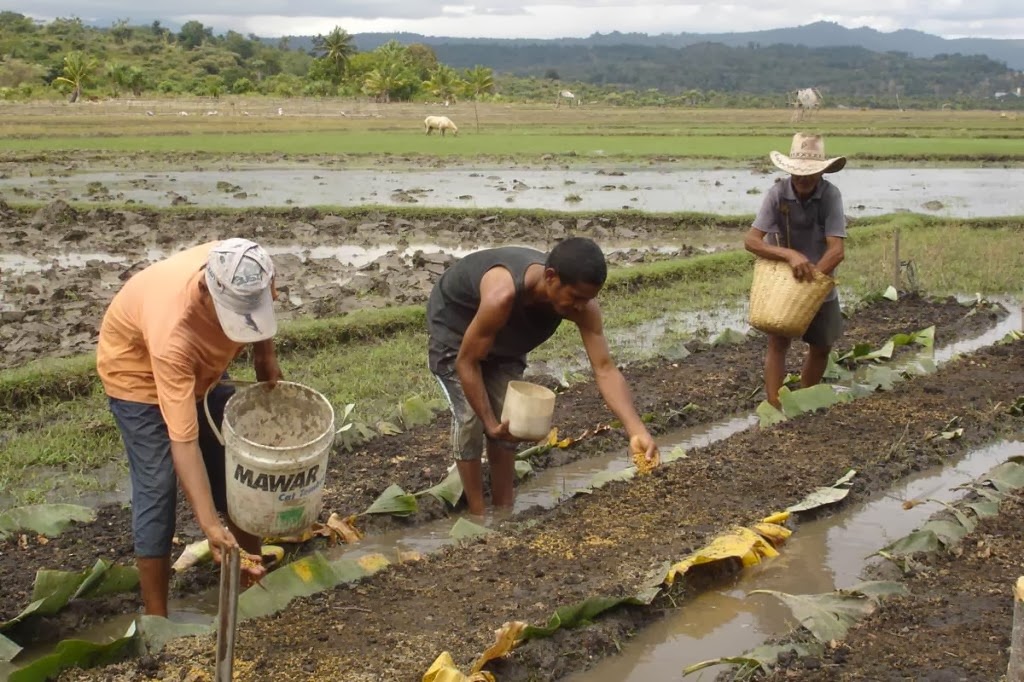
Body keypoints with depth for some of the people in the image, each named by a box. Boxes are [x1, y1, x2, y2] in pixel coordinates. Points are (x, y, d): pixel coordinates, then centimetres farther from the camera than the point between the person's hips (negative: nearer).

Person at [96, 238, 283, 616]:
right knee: (158, 486, -10)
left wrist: (265, 356, -9)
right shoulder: (173, 333, -46)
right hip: (137, 368, -6)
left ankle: (252, 577, 24)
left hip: (203, 363, 6)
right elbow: (183, 442, -43)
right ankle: (155, 616, 2)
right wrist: (209, 525, -46)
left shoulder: (249, 277, -32)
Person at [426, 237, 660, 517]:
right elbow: (467, 362, -33)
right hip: (453, 324, -5)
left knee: (508, 415, 0)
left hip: (503, 337, 5)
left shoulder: (582, 303, -30)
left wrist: (637, 431, -42)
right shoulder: (502, 295, -46)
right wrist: (490, 424, -32)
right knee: (470, 417, -13)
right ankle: (478, 517, -1)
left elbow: (605, 369, -31)